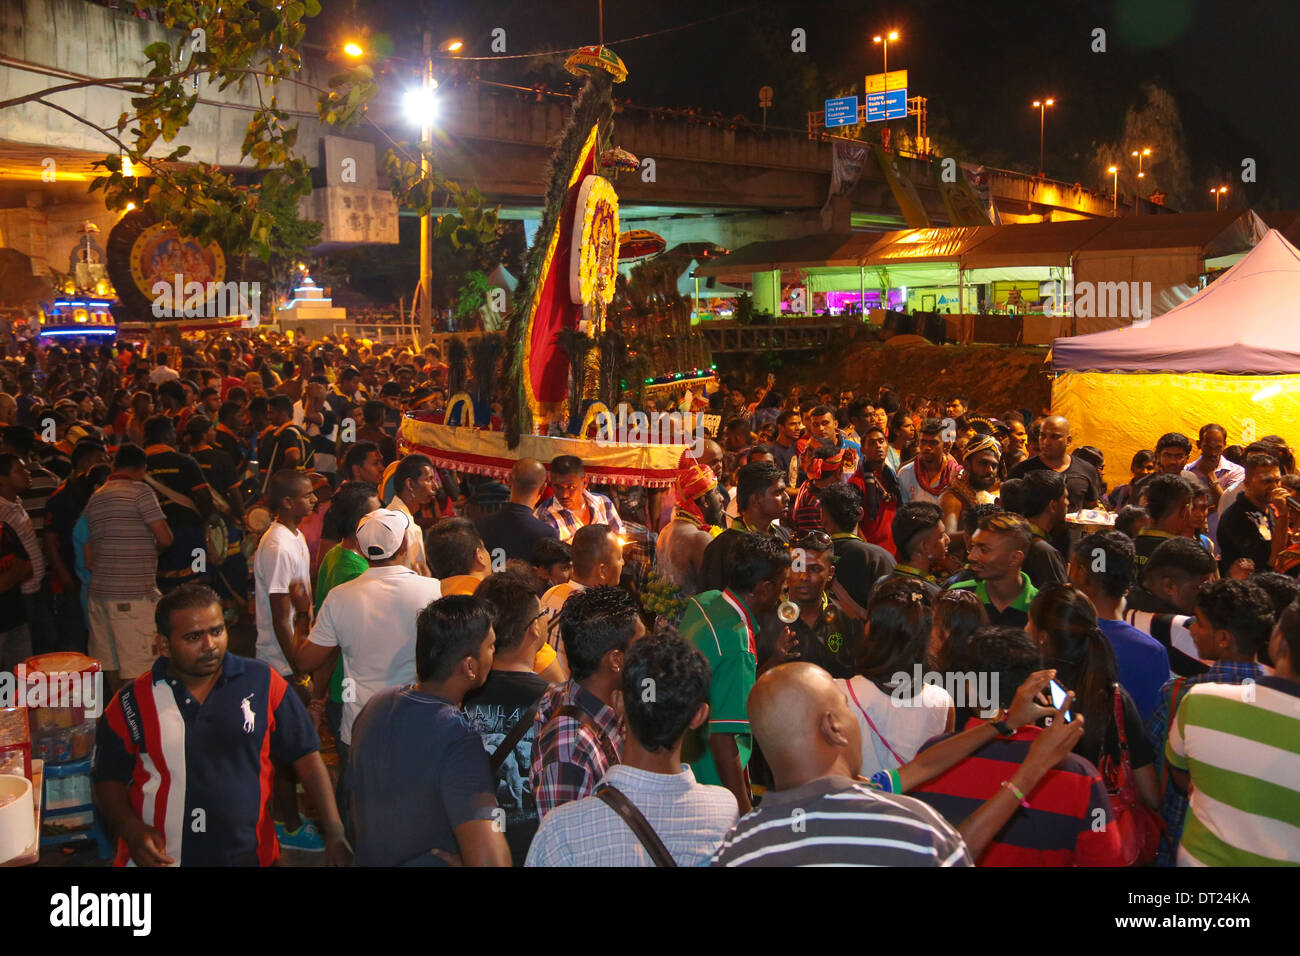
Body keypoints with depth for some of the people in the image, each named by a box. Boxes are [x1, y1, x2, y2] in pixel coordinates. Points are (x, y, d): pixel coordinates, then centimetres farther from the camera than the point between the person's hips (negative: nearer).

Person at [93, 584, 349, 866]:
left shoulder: (262, 683, -5)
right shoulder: (131, 704, -5)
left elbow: (307, 756, -2)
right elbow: (109, 780, 6)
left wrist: (335, 833, -8)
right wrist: (132, 830, -13)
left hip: (250, 854, 1)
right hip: (162, 858, 0)